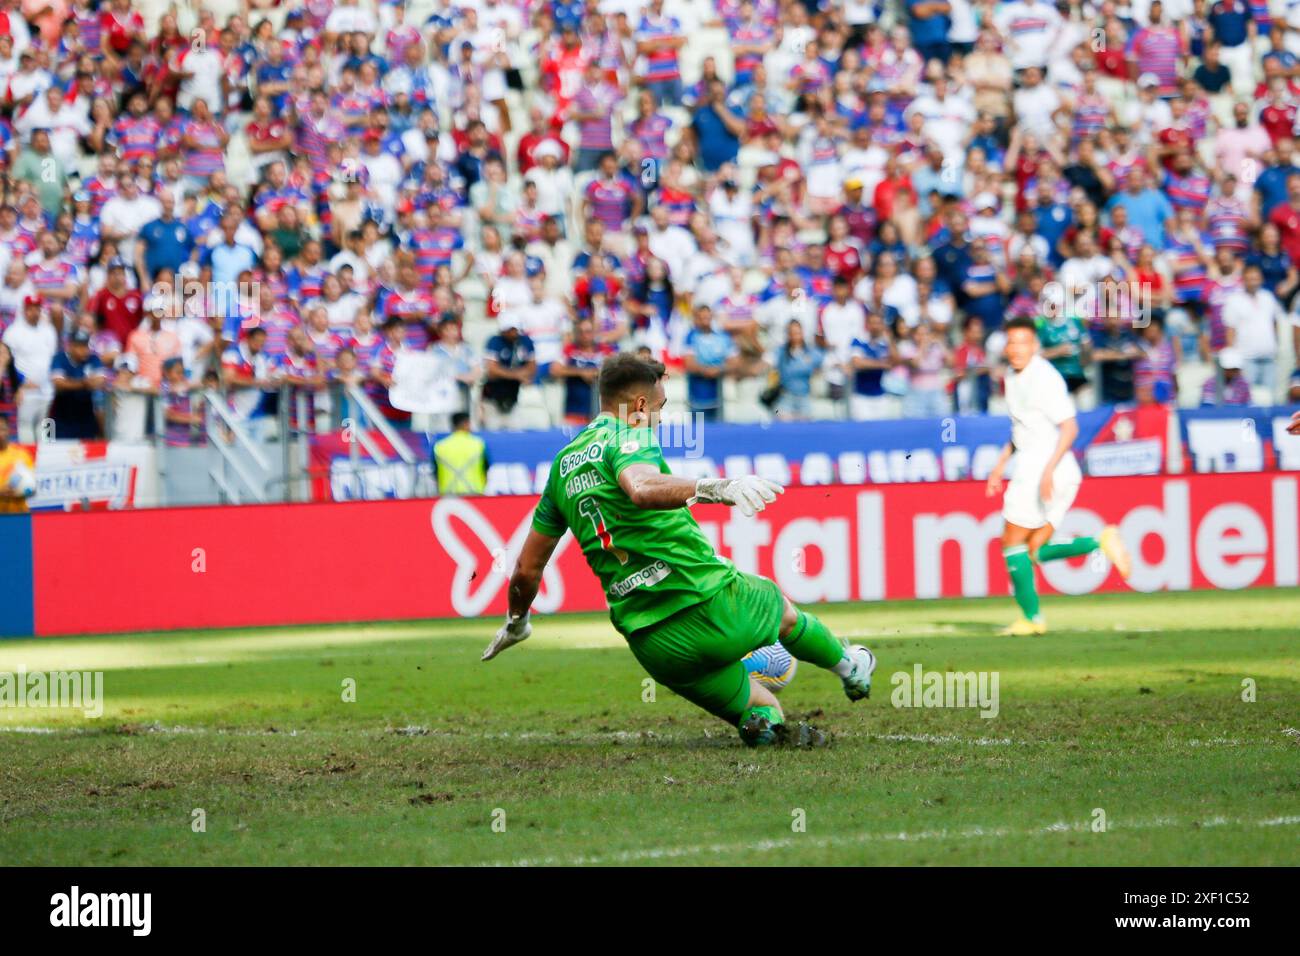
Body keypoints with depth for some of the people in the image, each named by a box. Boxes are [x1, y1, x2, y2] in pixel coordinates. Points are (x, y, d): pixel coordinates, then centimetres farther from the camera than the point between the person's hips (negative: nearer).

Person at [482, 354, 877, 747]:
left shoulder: (563, 464, 16)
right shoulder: (628, 438, -6)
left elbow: (527, 569, 22)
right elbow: (642, 488, -32)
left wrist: (515, 623, 40)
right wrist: (717, 487, -42)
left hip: (655, 648, 5)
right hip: (713, 604, -5)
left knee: (765, 710, 19)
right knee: (784, 612, 30)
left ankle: (763, 723, -12)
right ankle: (851, 668, 48)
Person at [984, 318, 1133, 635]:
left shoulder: (1044, 378, -14)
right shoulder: (1014, 377, 15)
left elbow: (1069, 428, -18)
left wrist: (1048, 470, -25)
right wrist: (1000, 466, 23)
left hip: (1043, 472, -9)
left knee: (1013, 544, 0)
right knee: (1037, 551, 6)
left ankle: (1032, 618, 5)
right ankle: (1101, 543, -2)